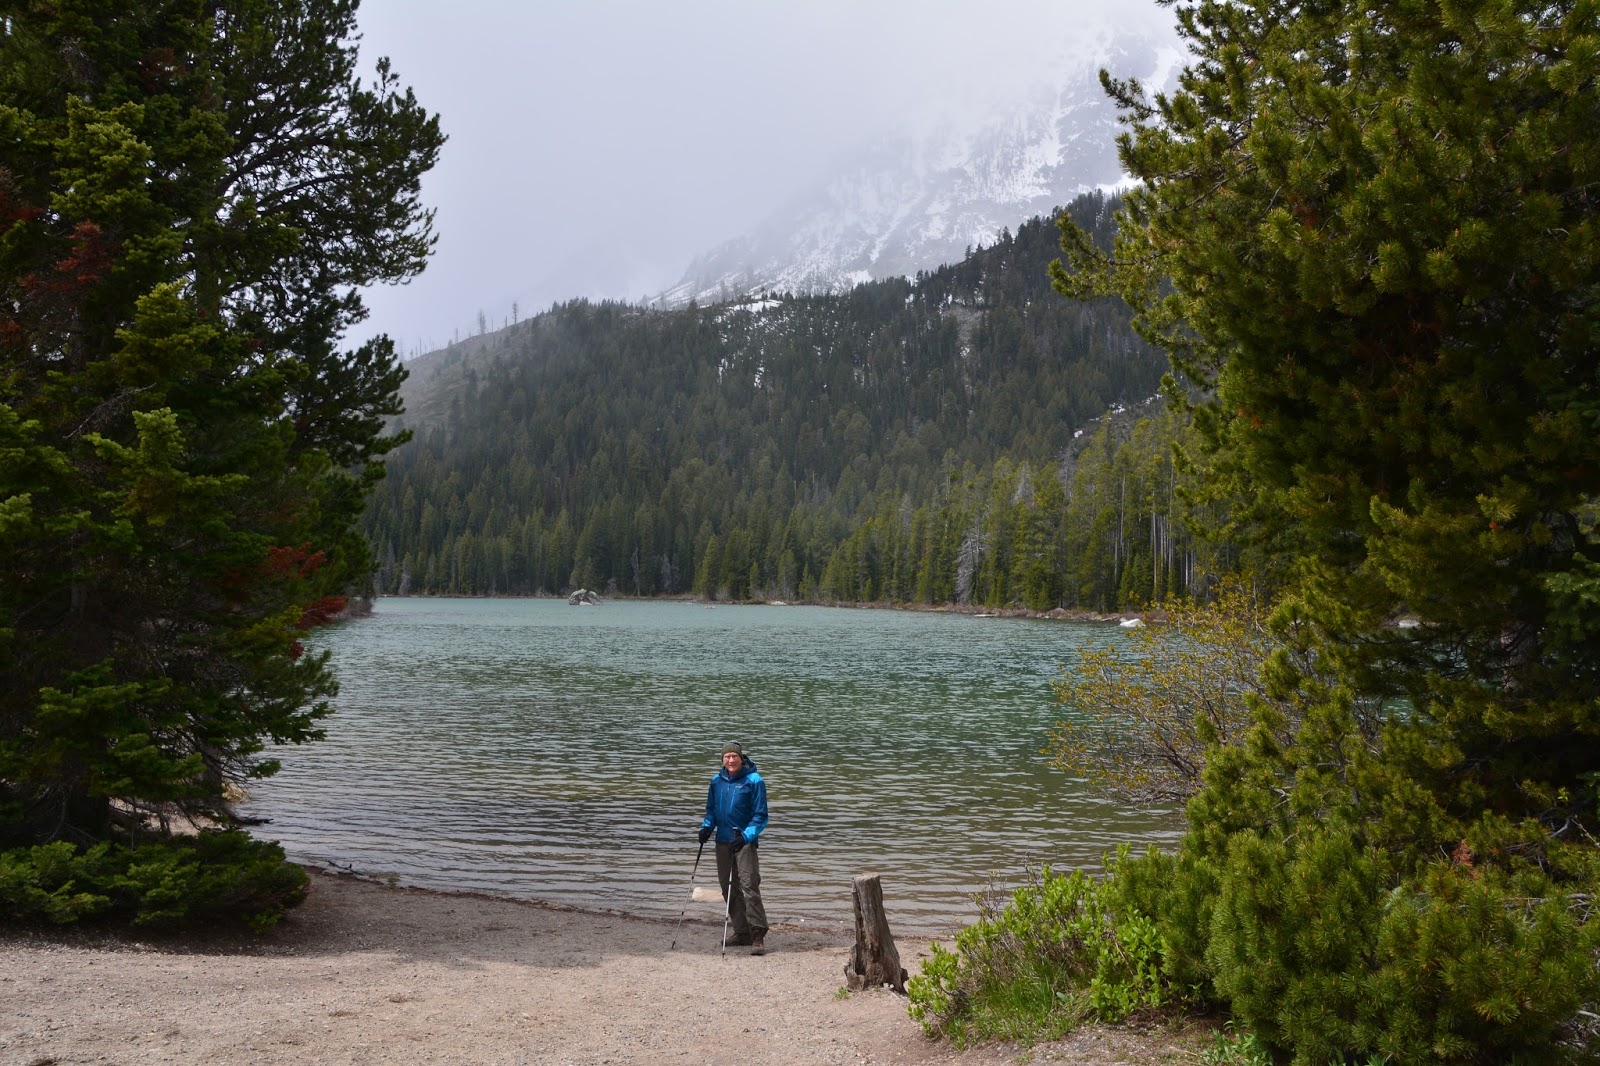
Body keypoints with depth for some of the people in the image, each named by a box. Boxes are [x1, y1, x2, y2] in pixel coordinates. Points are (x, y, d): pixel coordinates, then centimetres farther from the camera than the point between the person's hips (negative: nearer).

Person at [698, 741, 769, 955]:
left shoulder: (754, 781, -7)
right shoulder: (716, 781, 8)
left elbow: (760, 816, -7)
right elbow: (711, 809, 20)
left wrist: (746, 836, -19)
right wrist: (707, 827, 1)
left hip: (745, 841, -6)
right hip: (723, 841, 6)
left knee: (749, 886, -15)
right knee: (728, 889, 10)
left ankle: (758, 935, -14)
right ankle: (742, 932, 20)